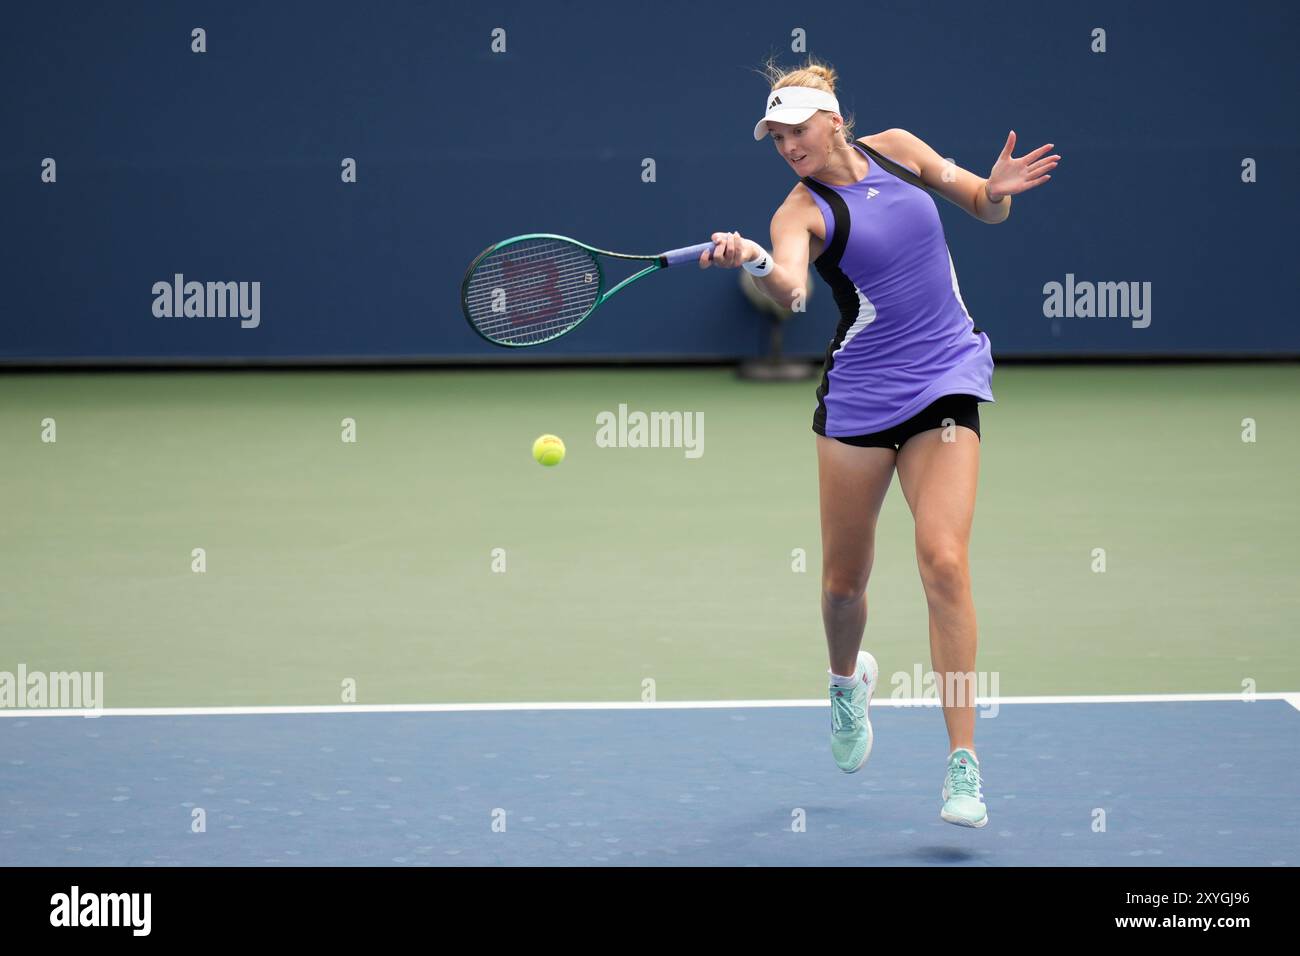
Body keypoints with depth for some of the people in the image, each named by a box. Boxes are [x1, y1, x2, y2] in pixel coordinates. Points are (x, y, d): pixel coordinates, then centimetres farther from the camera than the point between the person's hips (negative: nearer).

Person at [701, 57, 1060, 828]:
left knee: (944, 563, -14)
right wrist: (755, 263, -52)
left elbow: (987, 210, 17)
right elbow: (790, 288, -29)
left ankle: (964, 762, -12)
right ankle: (848, 680, 43)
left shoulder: (898, 149, 5)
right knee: (843, 581, 6)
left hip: (948, 383, 1)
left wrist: (998, 190, -7)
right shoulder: (804, 210, -7)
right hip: (861, 393, -1)